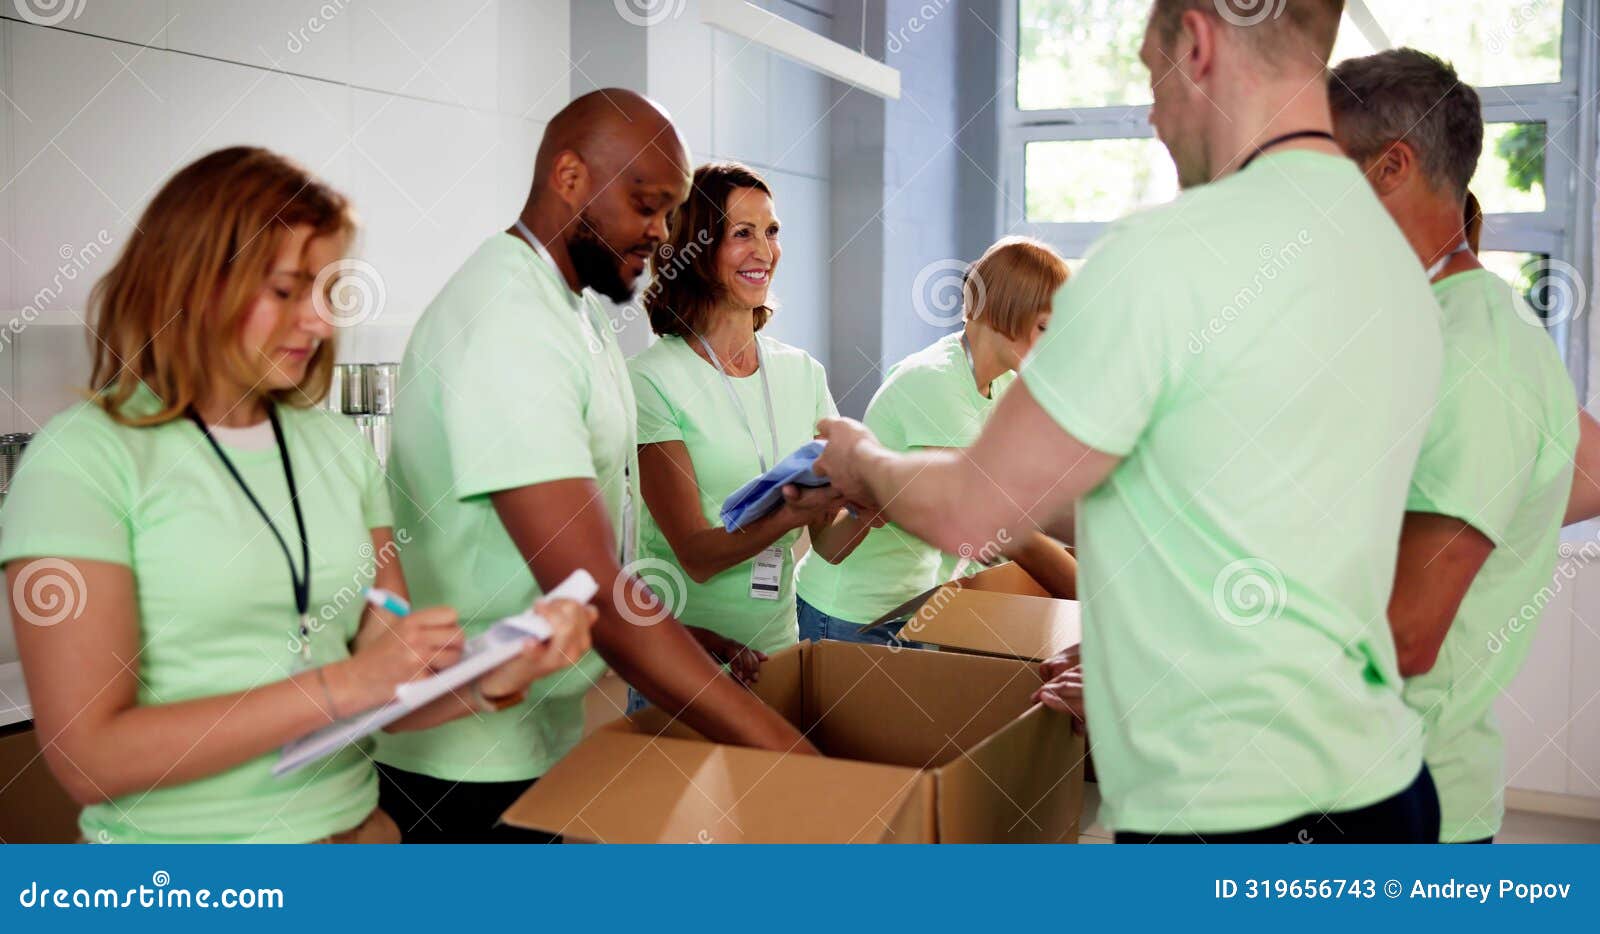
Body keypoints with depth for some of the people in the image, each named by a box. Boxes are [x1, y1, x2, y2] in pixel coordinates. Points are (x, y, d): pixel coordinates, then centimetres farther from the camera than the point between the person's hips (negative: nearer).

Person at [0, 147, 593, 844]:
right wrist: (343, 684, -20)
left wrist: (495, 679, -16)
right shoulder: (84, 456, -10)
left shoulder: (340, 447, 3)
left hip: (353, 825, 4)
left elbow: (389, 693, 3)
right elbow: (89, 757, -15)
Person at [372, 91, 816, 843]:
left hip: (554, 730, 9)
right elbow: (592, 592, -31)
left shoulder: (572, 307, 9)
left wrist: (690, 645, 6)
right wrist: (783, 750, -32)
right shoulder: (505, 326, -23)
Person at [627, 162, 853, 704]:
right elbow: (696, 555, -18)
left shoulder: (802, 372, 3)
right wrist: (796, 513, -33)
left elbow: (829, 542, 1)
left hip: (778, 648, 5)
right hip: (680, 657, -5)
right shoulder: (653, 380, -13)